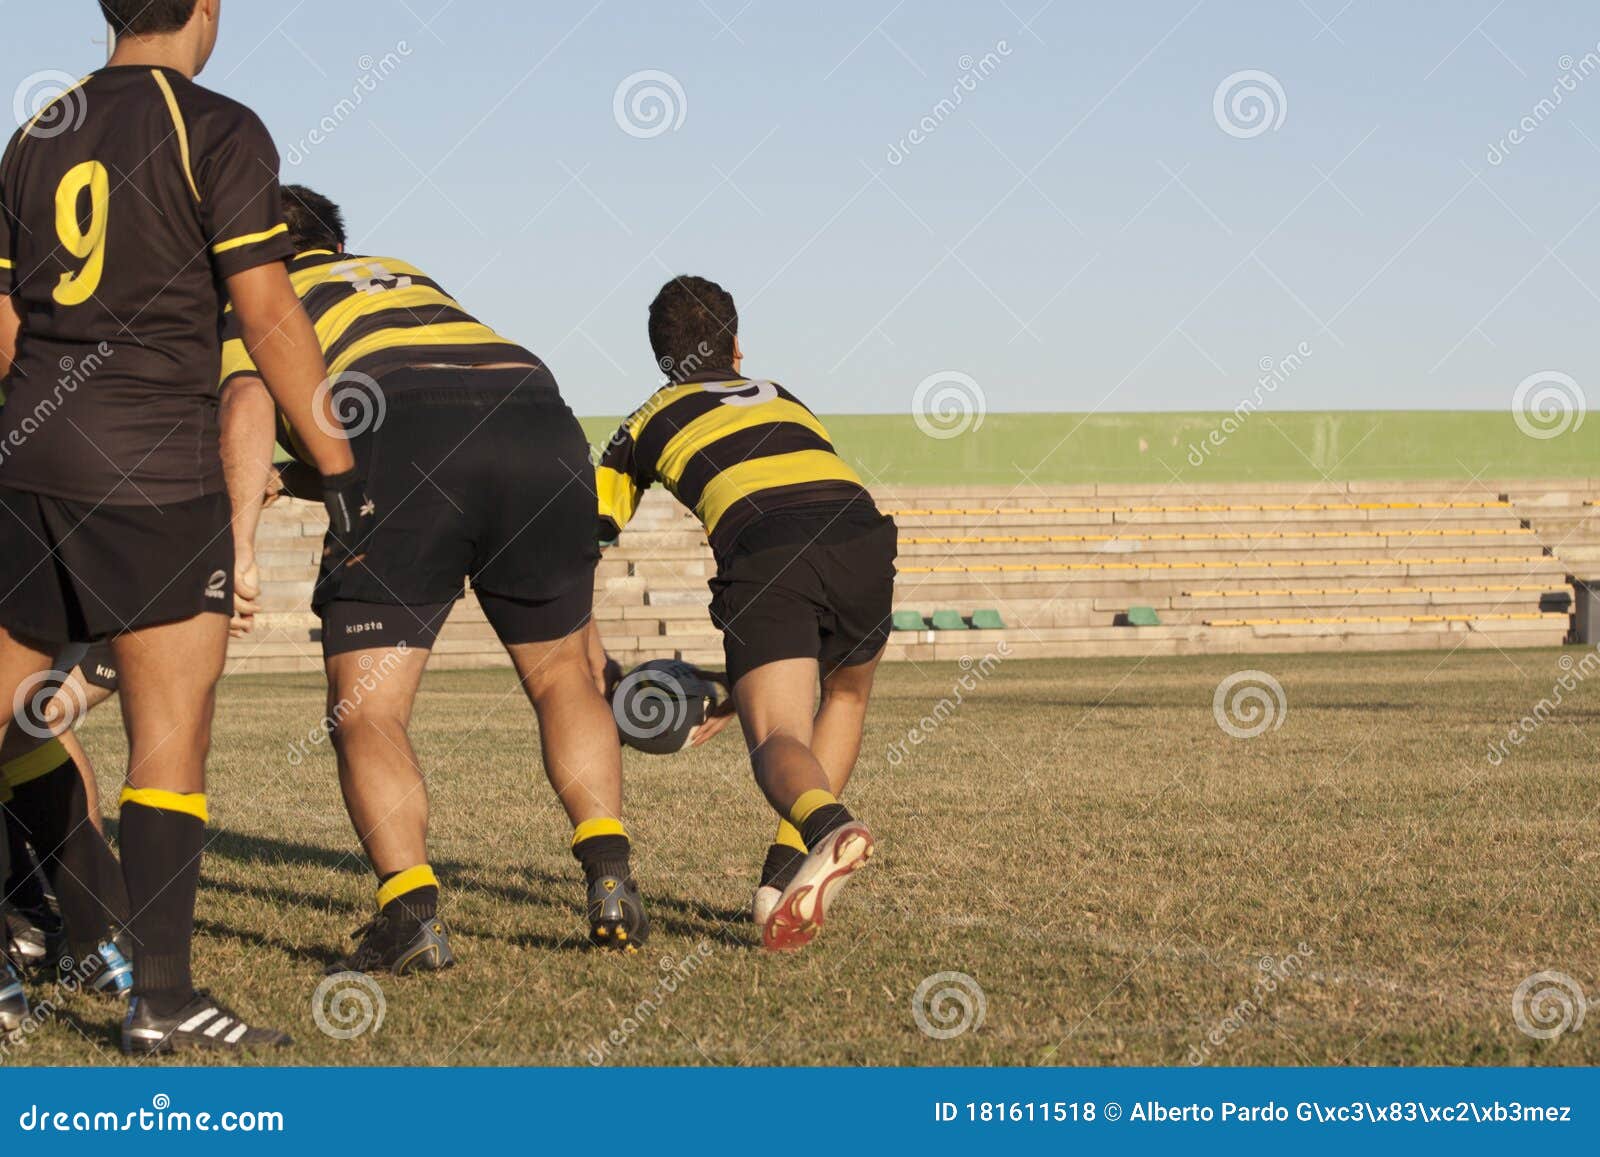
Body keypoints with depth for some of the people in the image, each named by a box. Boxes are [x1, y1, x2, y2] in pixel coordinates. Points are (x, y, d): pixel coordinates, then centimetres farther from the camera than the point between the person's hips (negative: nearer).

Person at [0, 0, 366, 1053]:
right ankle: (160, 995, -6)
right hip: (156, 472, -6)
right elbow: (267, 315, -10)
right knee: (172, 735, -3)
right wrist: (341, 472, -7)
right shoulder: (218, 132, -5)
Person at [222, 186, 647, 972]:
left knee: (365, 711, 3)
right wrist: (307, 474, 51)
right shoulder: (406, 276, 39)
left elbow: (247, 404, 1)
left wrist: (239, 540, -8)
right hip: (542, 424, 4)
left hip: (407, 444, -4)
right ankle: (609, 879, 11)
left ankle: (411, 912, -14)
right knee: (560, 675, 23)